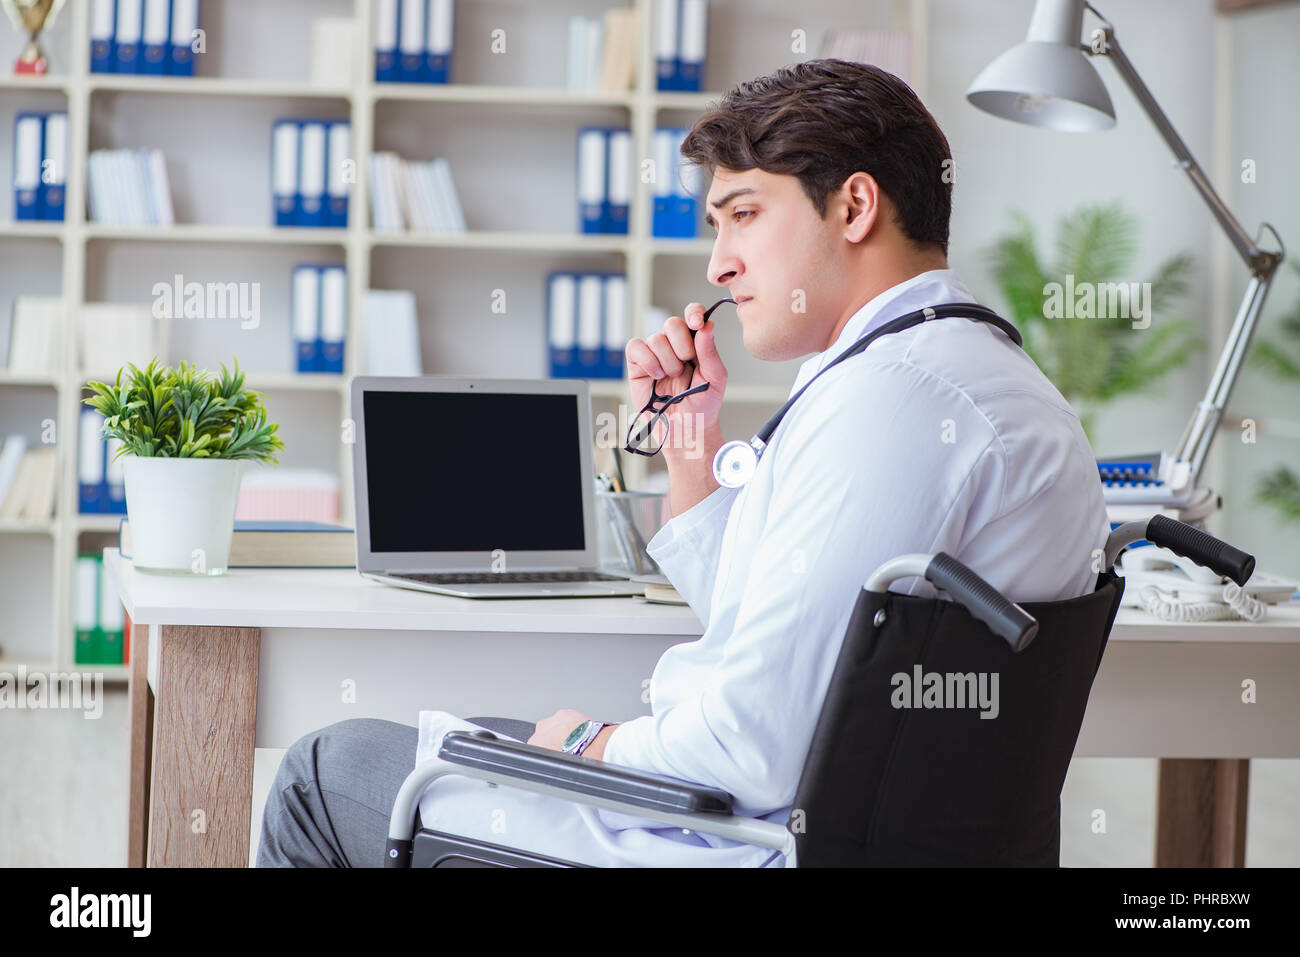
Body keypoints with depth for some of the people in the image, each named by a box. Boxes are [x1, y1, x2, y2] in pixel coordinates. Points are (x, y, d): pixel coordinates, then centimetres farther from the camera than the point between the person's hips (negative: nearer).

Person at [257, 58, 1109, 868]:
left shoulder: (892, 395, -25)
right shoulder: (990, 369, 11)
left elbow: (751, 751, -29)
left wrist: (596, 745, -9)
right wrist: (692, 429, 11)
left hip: (753, 845, -10)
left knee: (328, 771, 8)